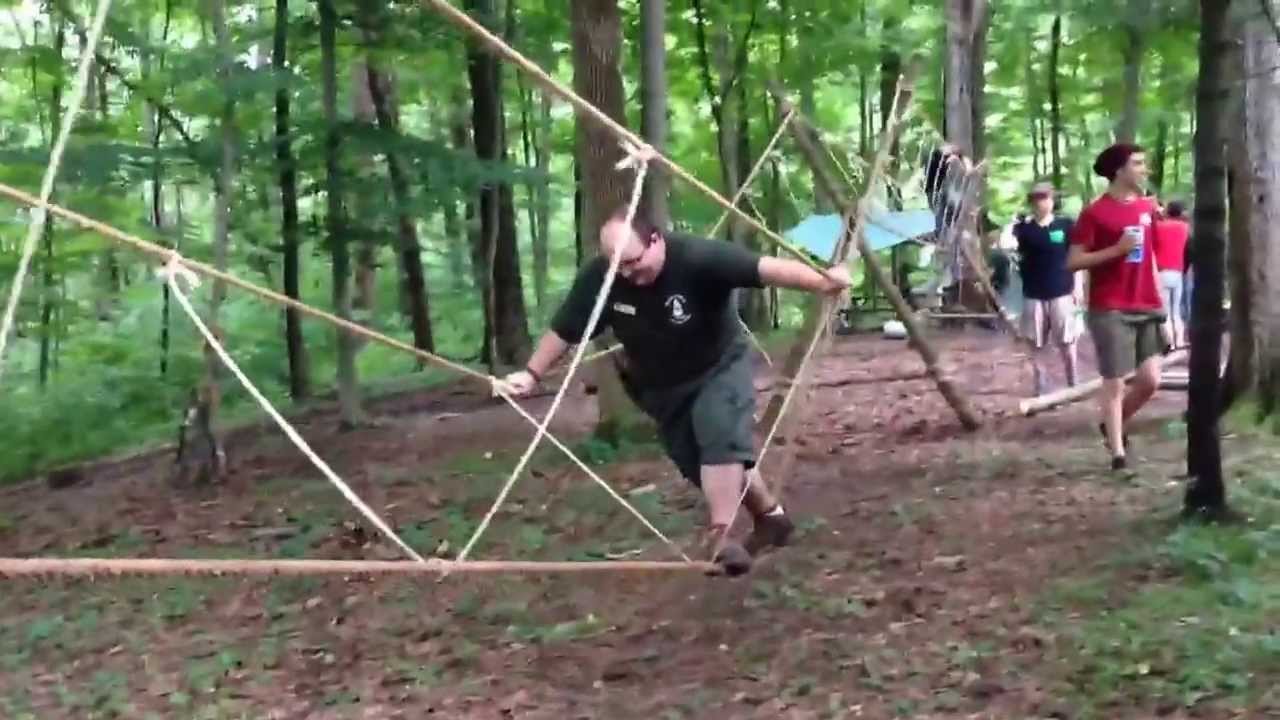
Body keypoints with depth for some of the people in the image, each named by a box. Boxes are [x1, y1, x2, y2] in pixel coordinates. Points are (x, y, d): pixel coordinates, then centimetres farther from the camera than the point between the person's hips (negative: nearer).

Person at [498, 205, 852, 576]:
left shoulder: (697, 258, -34)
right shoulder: (598, 277, -23)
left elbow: (765, 268, -46)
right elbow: (564, 331, -7)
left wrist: (822, 281, -60)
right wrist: (532, 374, -1)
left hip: (719, 368, -4)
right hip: (661, 385, 4)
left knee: (722, 440, -27)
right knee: (698, 461, 10)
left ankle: (722, 536, -26)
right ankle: (770, 515, 29)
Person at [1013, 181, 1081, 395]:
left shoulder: (1065, 225, 0)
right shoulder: (1024, 228, 3)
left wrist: (1076, 286, 0)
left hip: (1061, 293, -1)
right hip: (1033, 295, 2)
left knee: (1067, 342, 2)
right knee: (1036, 345, 6)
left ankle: (1074, 385, 13)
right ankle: (1041, 389, 15)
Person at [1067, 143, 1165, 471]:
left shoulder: (1147, 207, 11)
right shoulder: (1095, 212, -9)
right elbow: (1073, 261, -11)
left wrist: (1159, 299, 14)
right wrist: (1117, 249, -20)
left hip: (1146, 308, 6)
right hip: (1110, 311, -6)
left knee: (1151, 380, 3)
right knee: (1115, 383, -2)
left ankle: (1114, 425, 28)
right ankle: (1118, 453, 6)